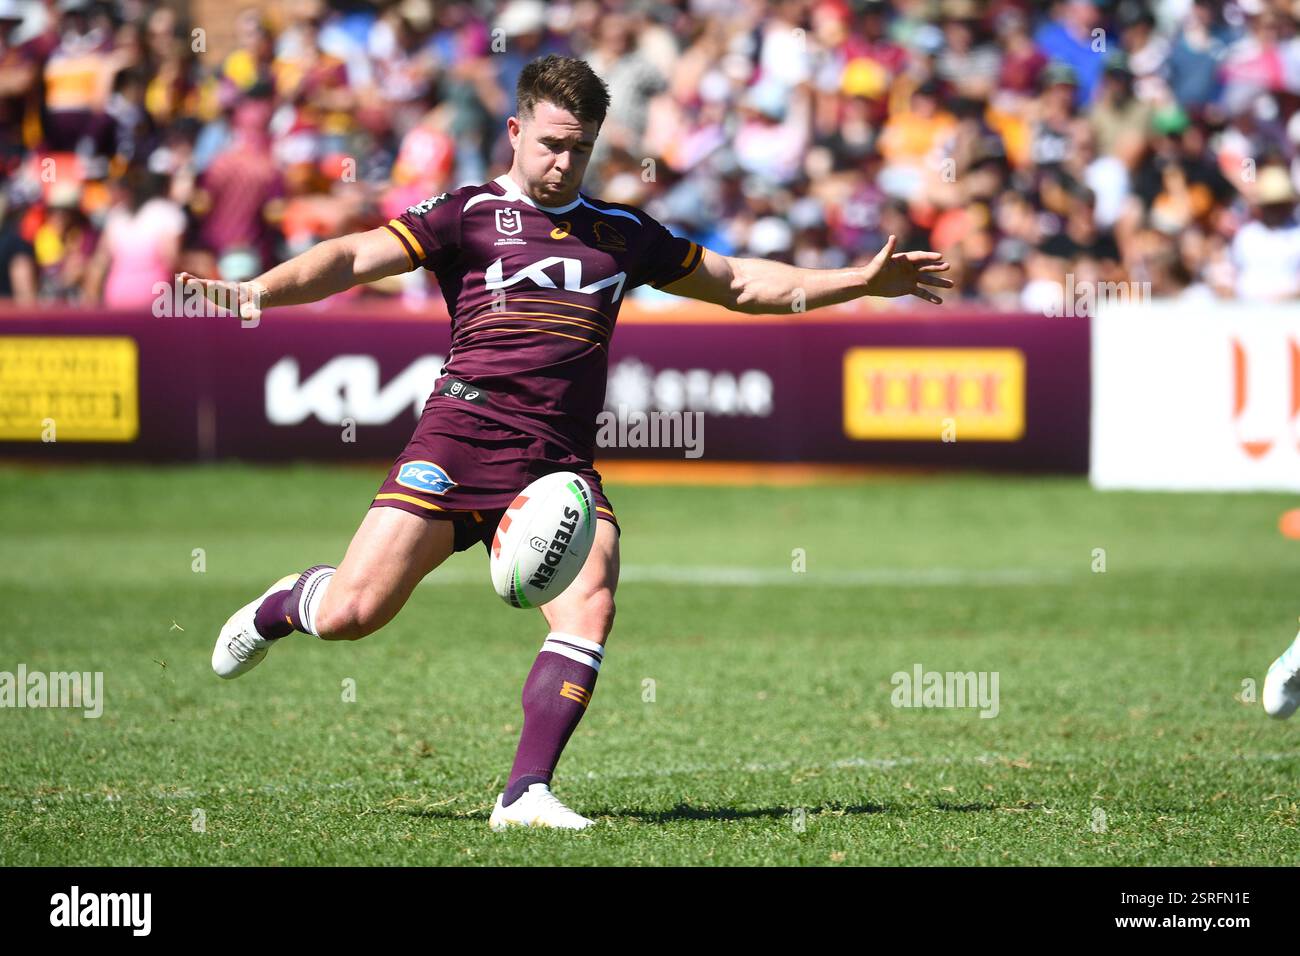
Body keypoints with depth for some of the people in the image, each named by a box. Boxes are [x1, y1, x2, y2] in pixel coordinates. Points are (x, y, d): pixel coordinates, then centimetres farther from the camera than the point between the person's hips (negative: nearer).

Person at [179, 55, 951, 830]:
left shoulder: (623, 233, 21)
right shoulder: (468, 213, 8)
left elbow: (743, 285, 30)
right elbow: (357, 258, -2)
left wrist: (861, 282, 25)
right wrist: (257, 291, -18)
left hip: (562, 465, 3)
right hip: (463, 438, -3)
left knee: (591, 601, -24)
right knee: (353, 613, -12)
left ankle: (527, 793, -20)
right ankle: (288, 603, 26)